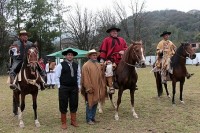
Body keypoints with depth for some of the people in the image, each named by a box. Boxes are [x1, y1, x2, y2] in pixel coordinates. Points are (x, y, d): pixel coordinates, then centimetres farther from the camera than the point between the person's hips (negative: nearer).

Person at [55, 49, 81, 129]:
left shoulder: (76, 65, 8)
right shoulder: (60, 65, -5)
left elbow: (78, 76, 12)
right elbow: (57, 77, -4)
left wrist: (78, 86, 7)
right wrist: (59, 87, -7)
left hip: (74, 88, 4)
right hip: (64, 88, -4)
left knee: (74, 105, 11)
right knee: (63, 105, 3)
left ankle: (73, 121, 24)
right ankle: (63, 123, 14)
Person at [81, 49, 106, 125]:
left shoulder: (98, 65, 12)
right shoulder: (86, 65, -9)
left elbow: (101, 76, 15)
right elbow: (86, 78, -14)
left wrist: (103, 86, 9)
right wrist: (89, 88, -17)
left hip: (98, 88, 7)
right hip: (90, 88, -7)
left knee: (95, 103, 13)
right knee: (90, 103, -1)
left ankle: (93, 117, 24)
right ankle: (89, 119, 8)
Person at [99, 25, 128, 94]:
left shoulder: (121, 40, 20)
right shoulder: (106, 40, 9)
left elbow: (126, 47, 19)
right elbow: (103, 50, 4)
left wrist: (123, 51, -4)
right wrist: (102, 60, -6)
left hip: (121, 59, 4)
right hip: (111, 60, -4)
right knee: (109, 68, -32)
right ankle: (111, 87, -27)